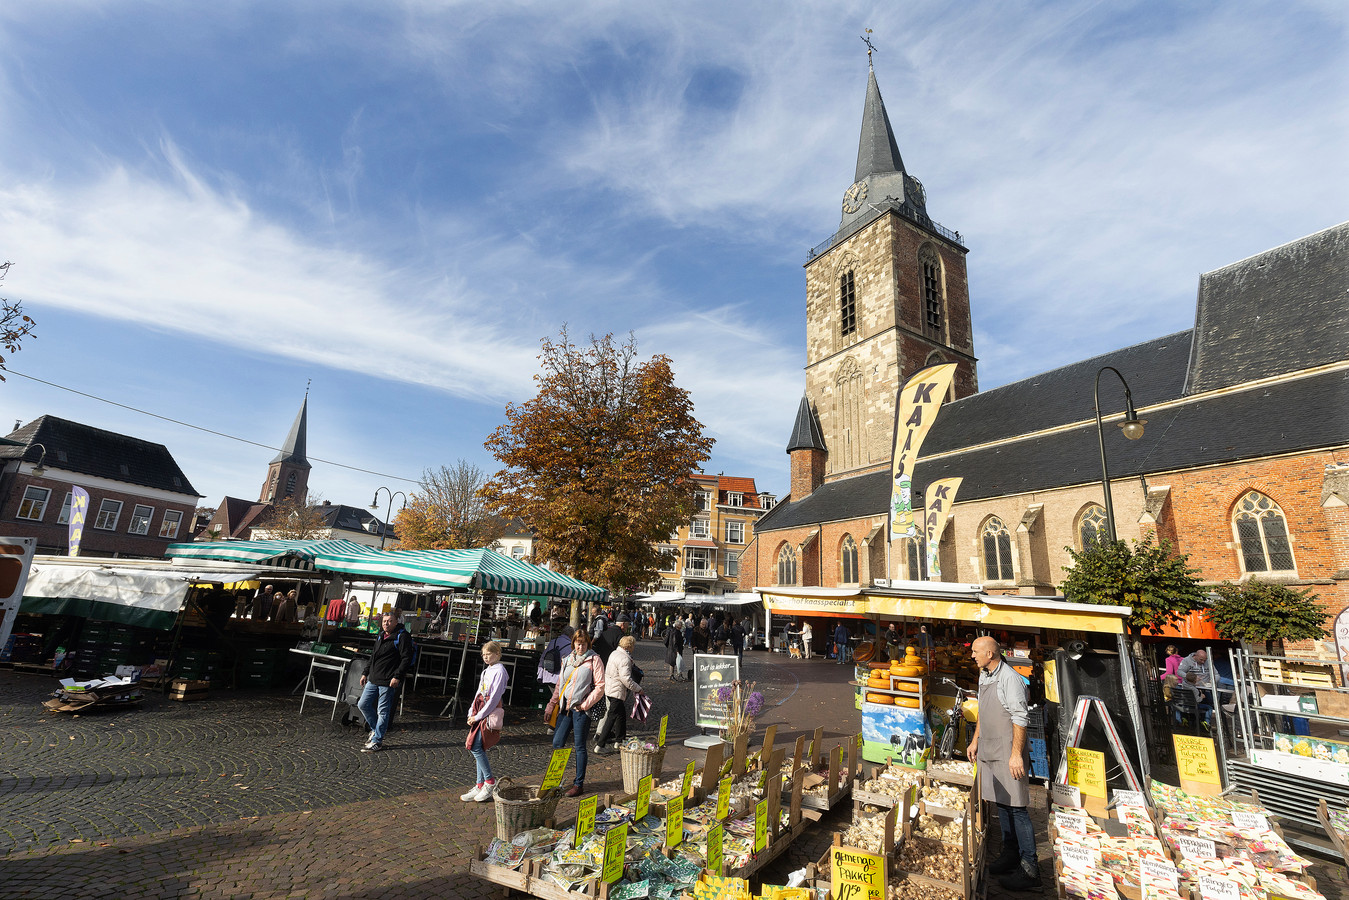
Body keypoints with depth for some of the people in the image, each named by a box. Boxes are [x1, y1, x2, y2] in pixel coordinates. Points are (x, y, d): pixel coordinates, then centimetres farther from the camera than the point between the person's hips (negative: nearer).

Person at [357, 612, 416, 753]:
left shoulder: (402, 636, -12)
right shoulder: (380, 636, 15)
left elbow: (407, 658, -17)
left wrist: (397, 676, -22)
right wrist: (366, 673, 21)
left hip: (388, 682, -8)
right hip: (373, 679, 9)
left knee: (382, 711, -1)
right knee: (362, 704, 12)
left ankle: (377, 741, 10)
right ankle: (375, 729, 30)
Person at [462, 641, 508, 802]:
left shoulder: (499, 671, -11)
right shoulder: (487, 670, 17)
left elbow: (494, 698, -15)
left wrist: (478, 715, -13)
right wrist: (472, 712, 8)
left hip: (490, 713, -9)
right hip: (480, 712, 9)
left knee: (476, 747, -13)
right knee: (479, 749, 7)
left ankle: (490, 782, -1)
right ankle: (480, 786, 13)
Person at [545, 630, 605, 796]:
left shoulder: (594, 660, -5)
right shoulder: (568, 660, 12)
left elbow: (600, 686, -8)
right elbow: (559, 685, 18)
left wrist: (585, 705, -12)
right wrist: (550, 706, 14)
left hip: (581, 708, -5)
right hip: (565, 707, 5)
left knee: (579, 746, 2)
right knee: (556, 743, 5)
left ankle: (579, 784, 14)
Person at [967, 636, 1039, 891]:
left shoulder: (1009, 678, -18)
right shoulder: (984, 676, 10)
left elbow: (1020, 719, -19)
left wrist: (1016, 754, -20)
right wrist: (975, 741, 20)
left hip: (1008, 752, -8)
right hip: (989, 751, 8)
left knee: (1016, 808, -3)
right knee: (1001, 804, 16)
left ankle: (1029, 868, 6)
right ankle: (1010, 853, 29)